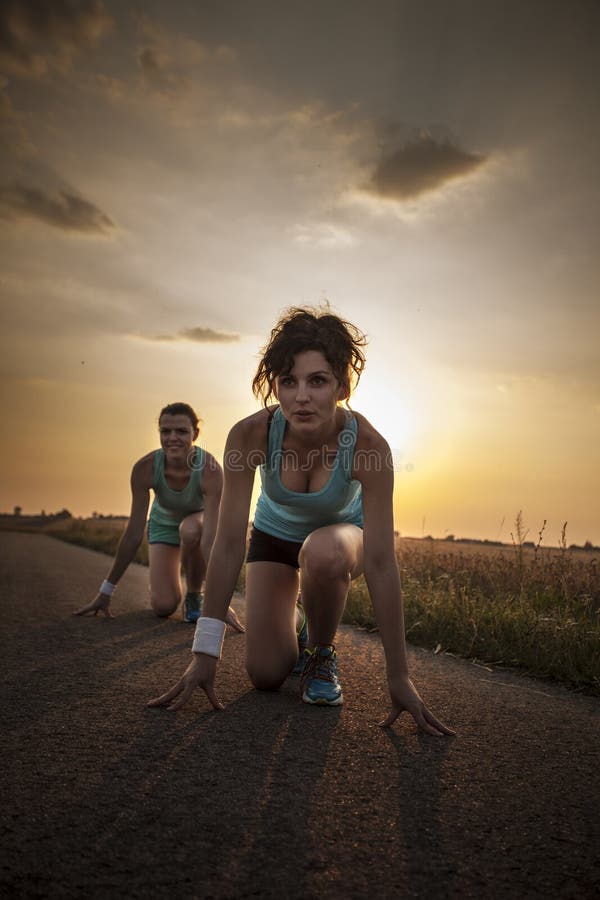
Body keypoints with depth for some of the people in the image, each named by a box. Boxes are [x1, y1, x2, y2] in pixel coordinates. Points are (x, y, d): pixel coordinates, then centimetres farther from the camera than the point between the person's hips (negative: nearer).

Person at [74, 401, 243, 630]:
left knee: (190, 530, -39)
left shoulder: (210, 470, -36)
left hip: (198, 519, -1)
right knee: (163, 606, -14)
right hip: (163, 524, 2)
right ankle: (172, 580, 24)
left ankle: (194, 596, -11)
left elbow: (210, 539, -38)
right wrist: (105, 592, -20)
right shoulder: (145, 468, -29)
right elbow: (134, 533, -23)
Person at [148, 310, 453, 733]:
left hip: (341, 531, -1)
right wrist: (205, 654, -29)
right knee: (266, 674, -8)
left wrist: (399, 677, -32)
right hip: (275, 533, 1)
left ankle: (323, 651, -8)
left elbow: (381, 564, -34)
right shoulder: (250, 435, -32)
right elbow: (229, 544, -29)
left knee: (324, 553, -39)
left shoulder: (367, 444, -35)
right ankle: (291, 621, 28)